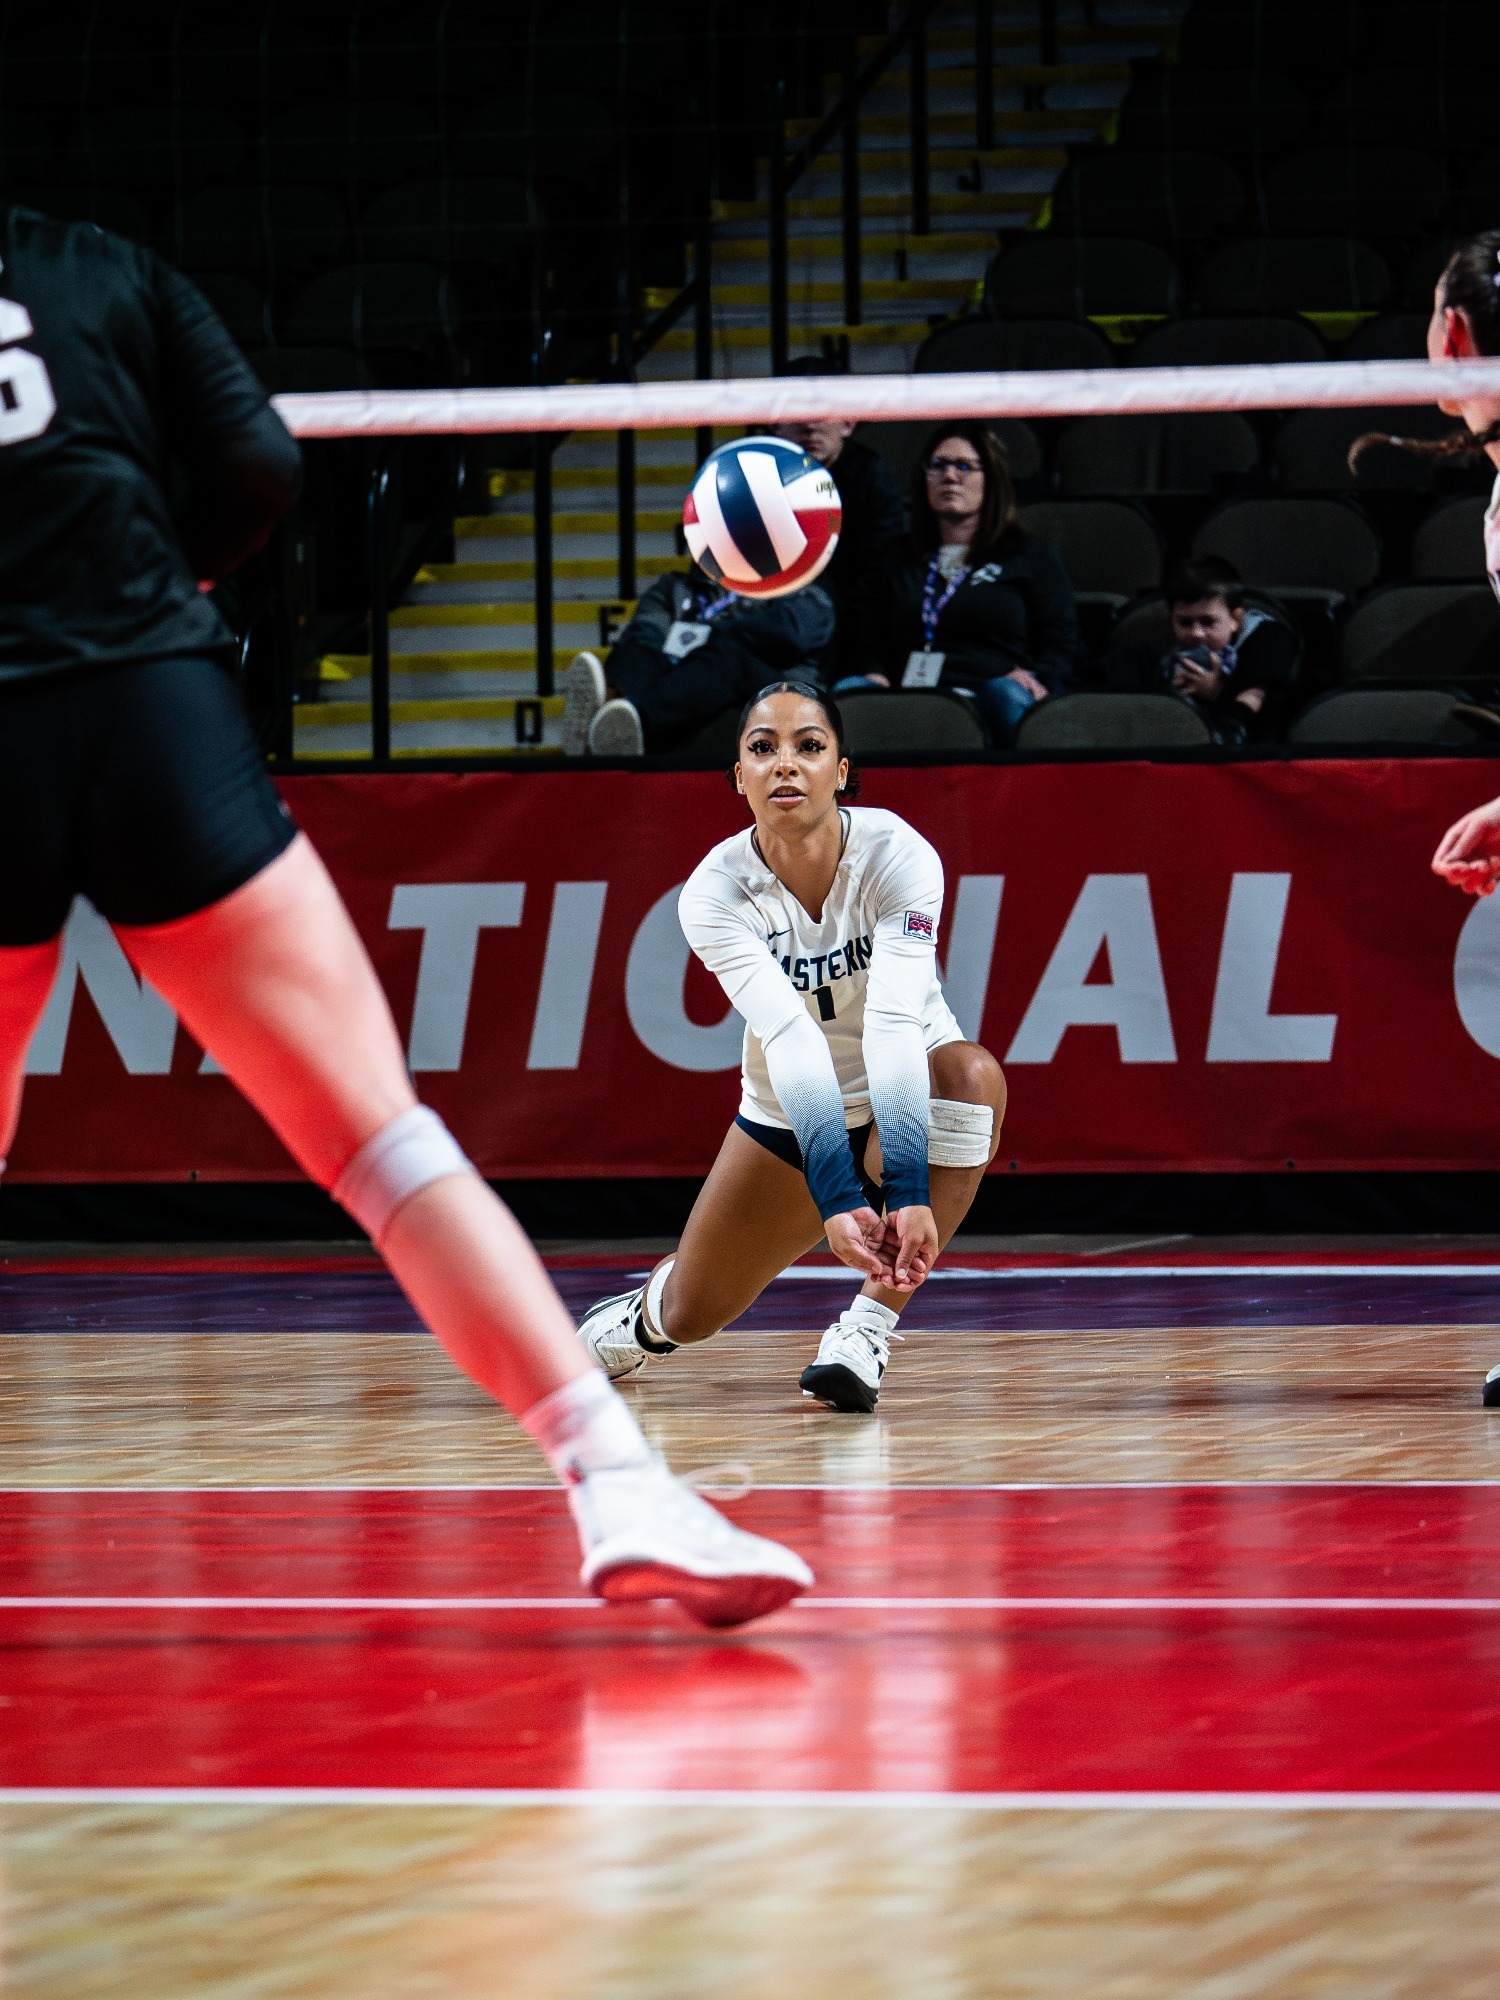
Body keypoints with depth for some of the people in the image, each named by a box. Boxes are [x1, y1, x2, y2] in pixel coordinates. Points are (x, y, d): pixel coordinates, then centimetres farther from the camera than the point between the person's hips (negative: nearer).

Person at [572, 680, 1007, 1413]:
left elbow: (893, 1022, -41)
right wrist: (838, 1199, -52)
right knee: (691, 1317, 6)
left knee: (973, 1074, -37)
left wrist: (910, 1194, -53)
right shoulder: (716, 891, -24)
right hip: (788, 1116, 2)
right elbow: (791, 1038, -38)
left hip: (909, 1097, -2)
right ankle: (643, 1318, 47)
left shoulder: (896, 854, -27)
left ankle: (867, 1326, -33)